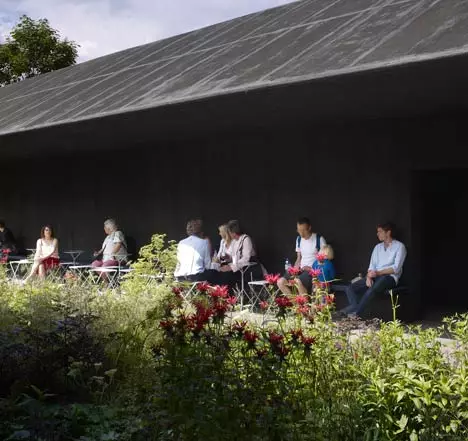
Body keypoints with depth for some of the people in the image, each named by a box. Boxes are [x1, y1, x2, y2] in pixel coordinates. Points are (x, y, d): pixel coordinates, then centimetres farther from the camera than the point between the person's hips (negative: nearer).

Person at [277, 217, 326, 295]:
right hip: (301, 269, 6)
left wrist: (312, 268, -16)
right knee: (281, 282, -16)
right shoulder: (299, 239, 11)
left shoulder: (319, 239, -8)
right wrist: (295, 268, -1)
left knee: (298, 282, -36)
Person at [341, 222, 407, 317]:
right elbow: (372, 266, 12)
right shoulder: (378, 247, 20)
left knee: (372, 289, -40)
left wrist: (378, 273, -19)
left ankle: (355, 313, -35)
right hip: (375, 277, 7)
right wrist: (369, 277, -9)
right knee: (350, 288, -15)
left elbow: (396, 268, -10)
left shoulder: (399, 246, 1)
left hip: (390, 277, -7)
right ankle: (355, 314, -33)